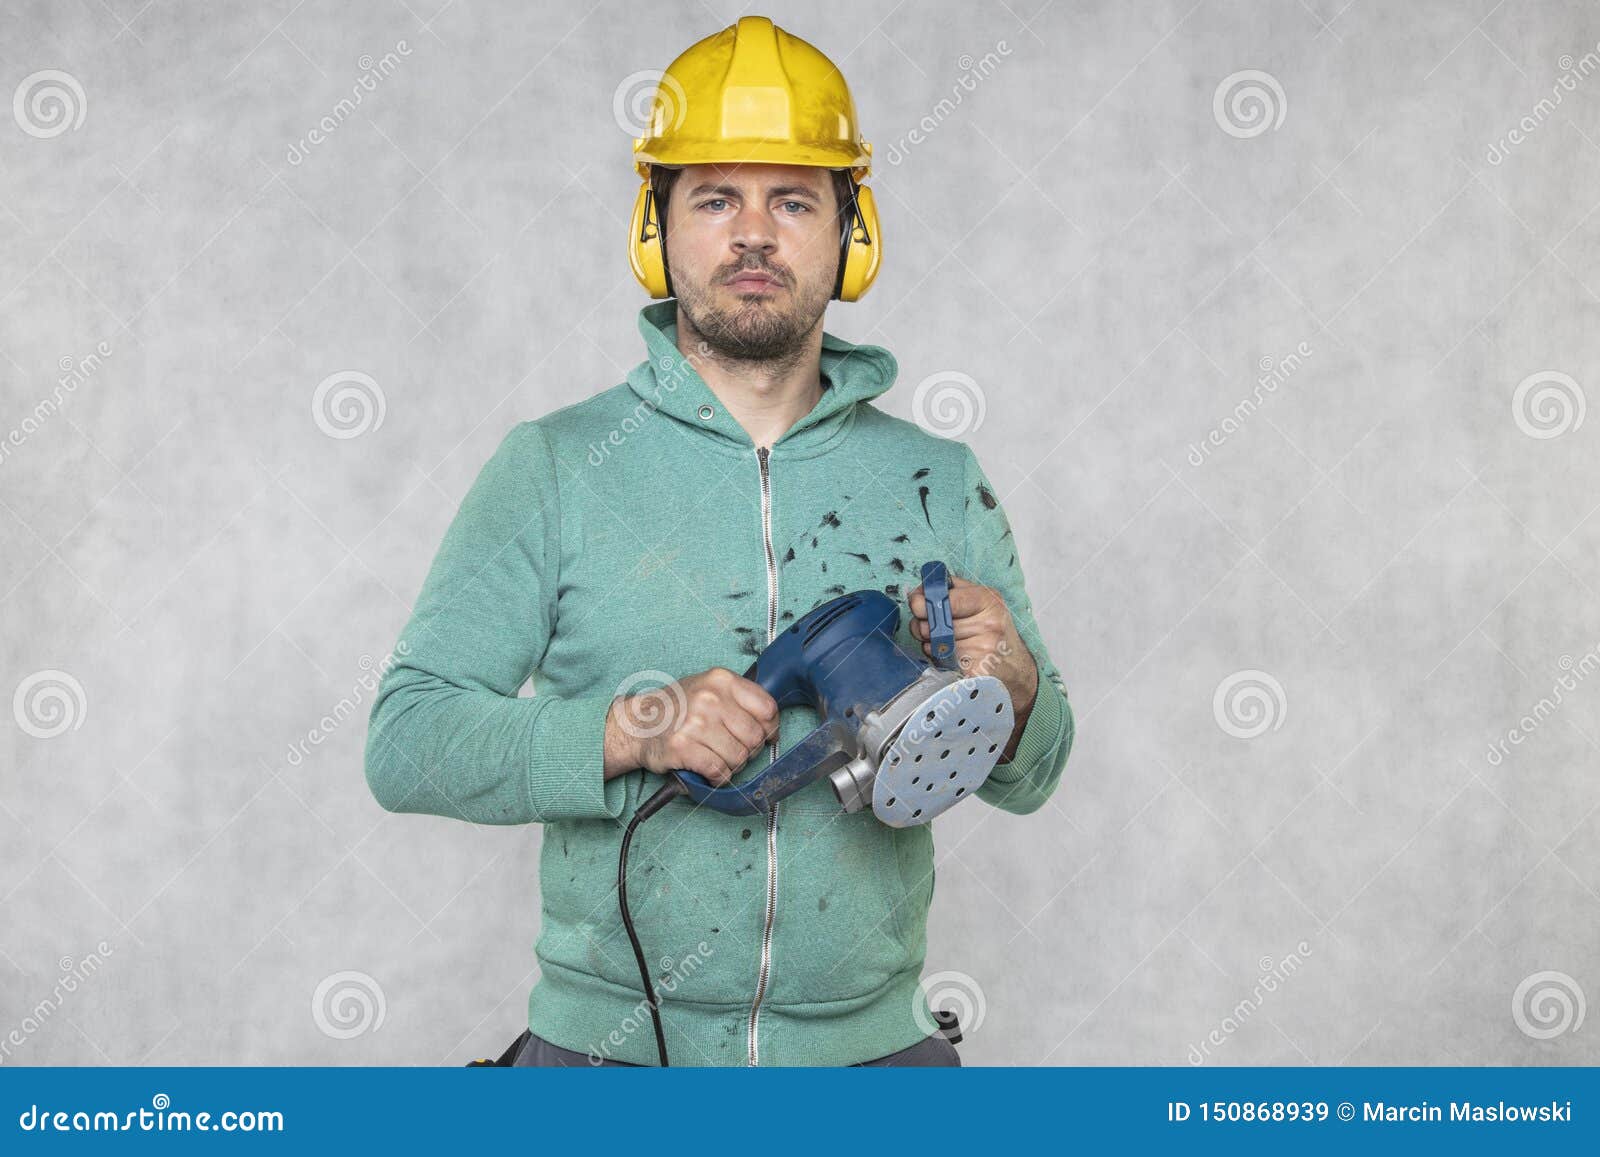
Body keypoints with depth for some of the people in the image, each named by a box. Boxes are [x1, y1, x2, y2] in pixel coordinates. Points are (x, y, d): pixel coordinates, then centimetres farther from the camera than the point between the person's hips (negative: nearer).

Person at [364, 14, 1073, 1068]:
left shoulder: (941, 484, 3)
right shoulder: (556, 467, -4)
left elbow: (1028, 782, 7)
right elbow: (407, 743, -8)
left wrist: (1014, 685, -15)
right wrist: (632, 730, -23)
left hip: (871, 1044, 2)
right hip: (609, 1046, -2)